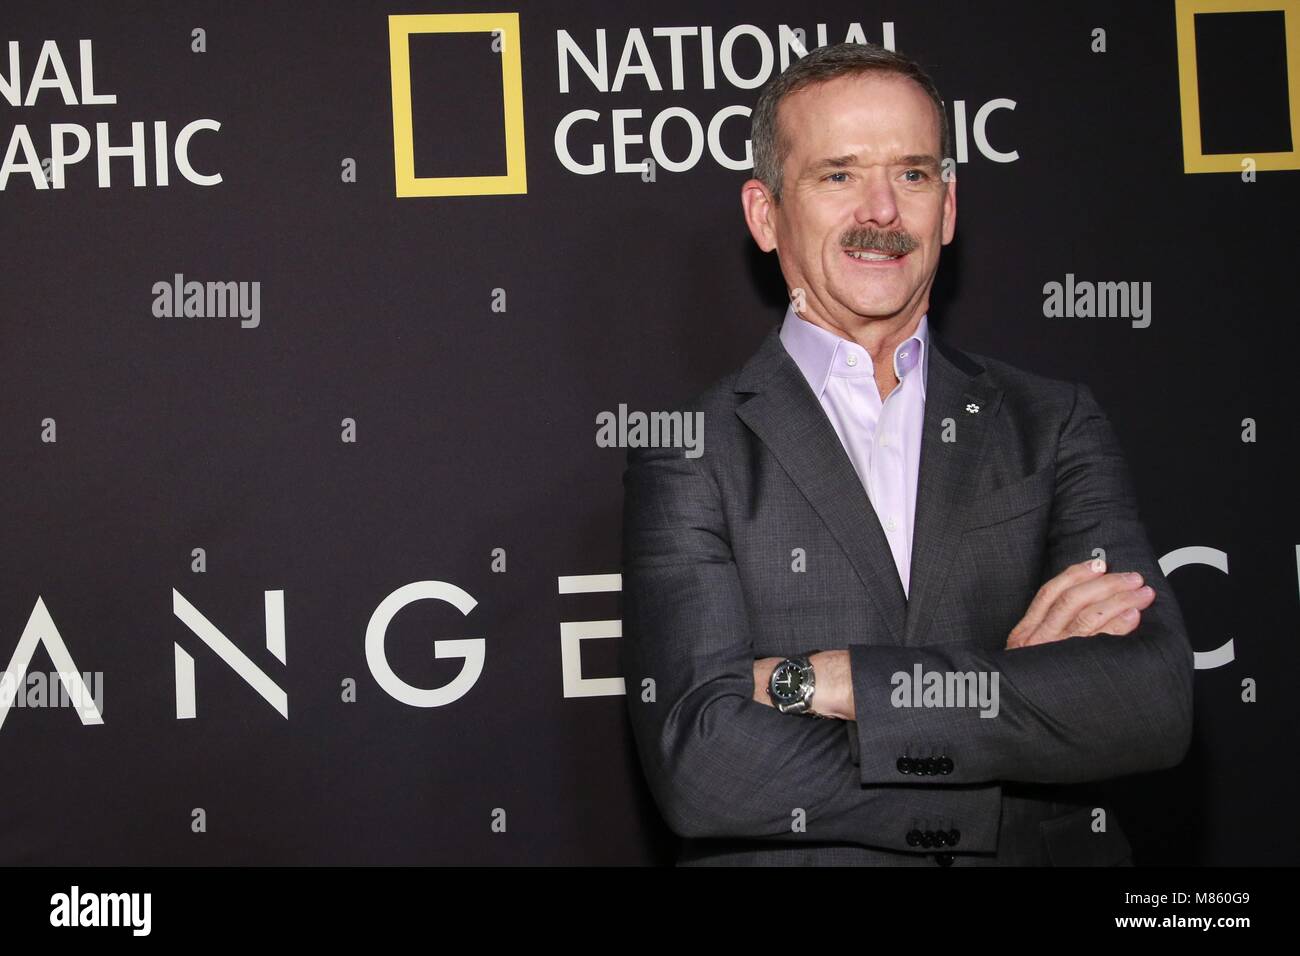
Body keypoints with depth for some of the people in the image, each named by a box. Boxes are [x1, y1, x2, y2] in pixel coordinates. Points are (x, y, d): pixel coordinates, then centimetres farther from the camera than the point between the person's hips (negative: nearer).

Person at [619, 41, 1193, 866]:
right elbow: (701, 766, -12)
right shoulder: (689, 453, -1)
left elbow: (1155, 702, -6)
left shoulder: (1055, 426, 6)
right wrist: (1018, 682, -10)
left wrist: (828, 680, -13)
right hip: (785, 861, -2)